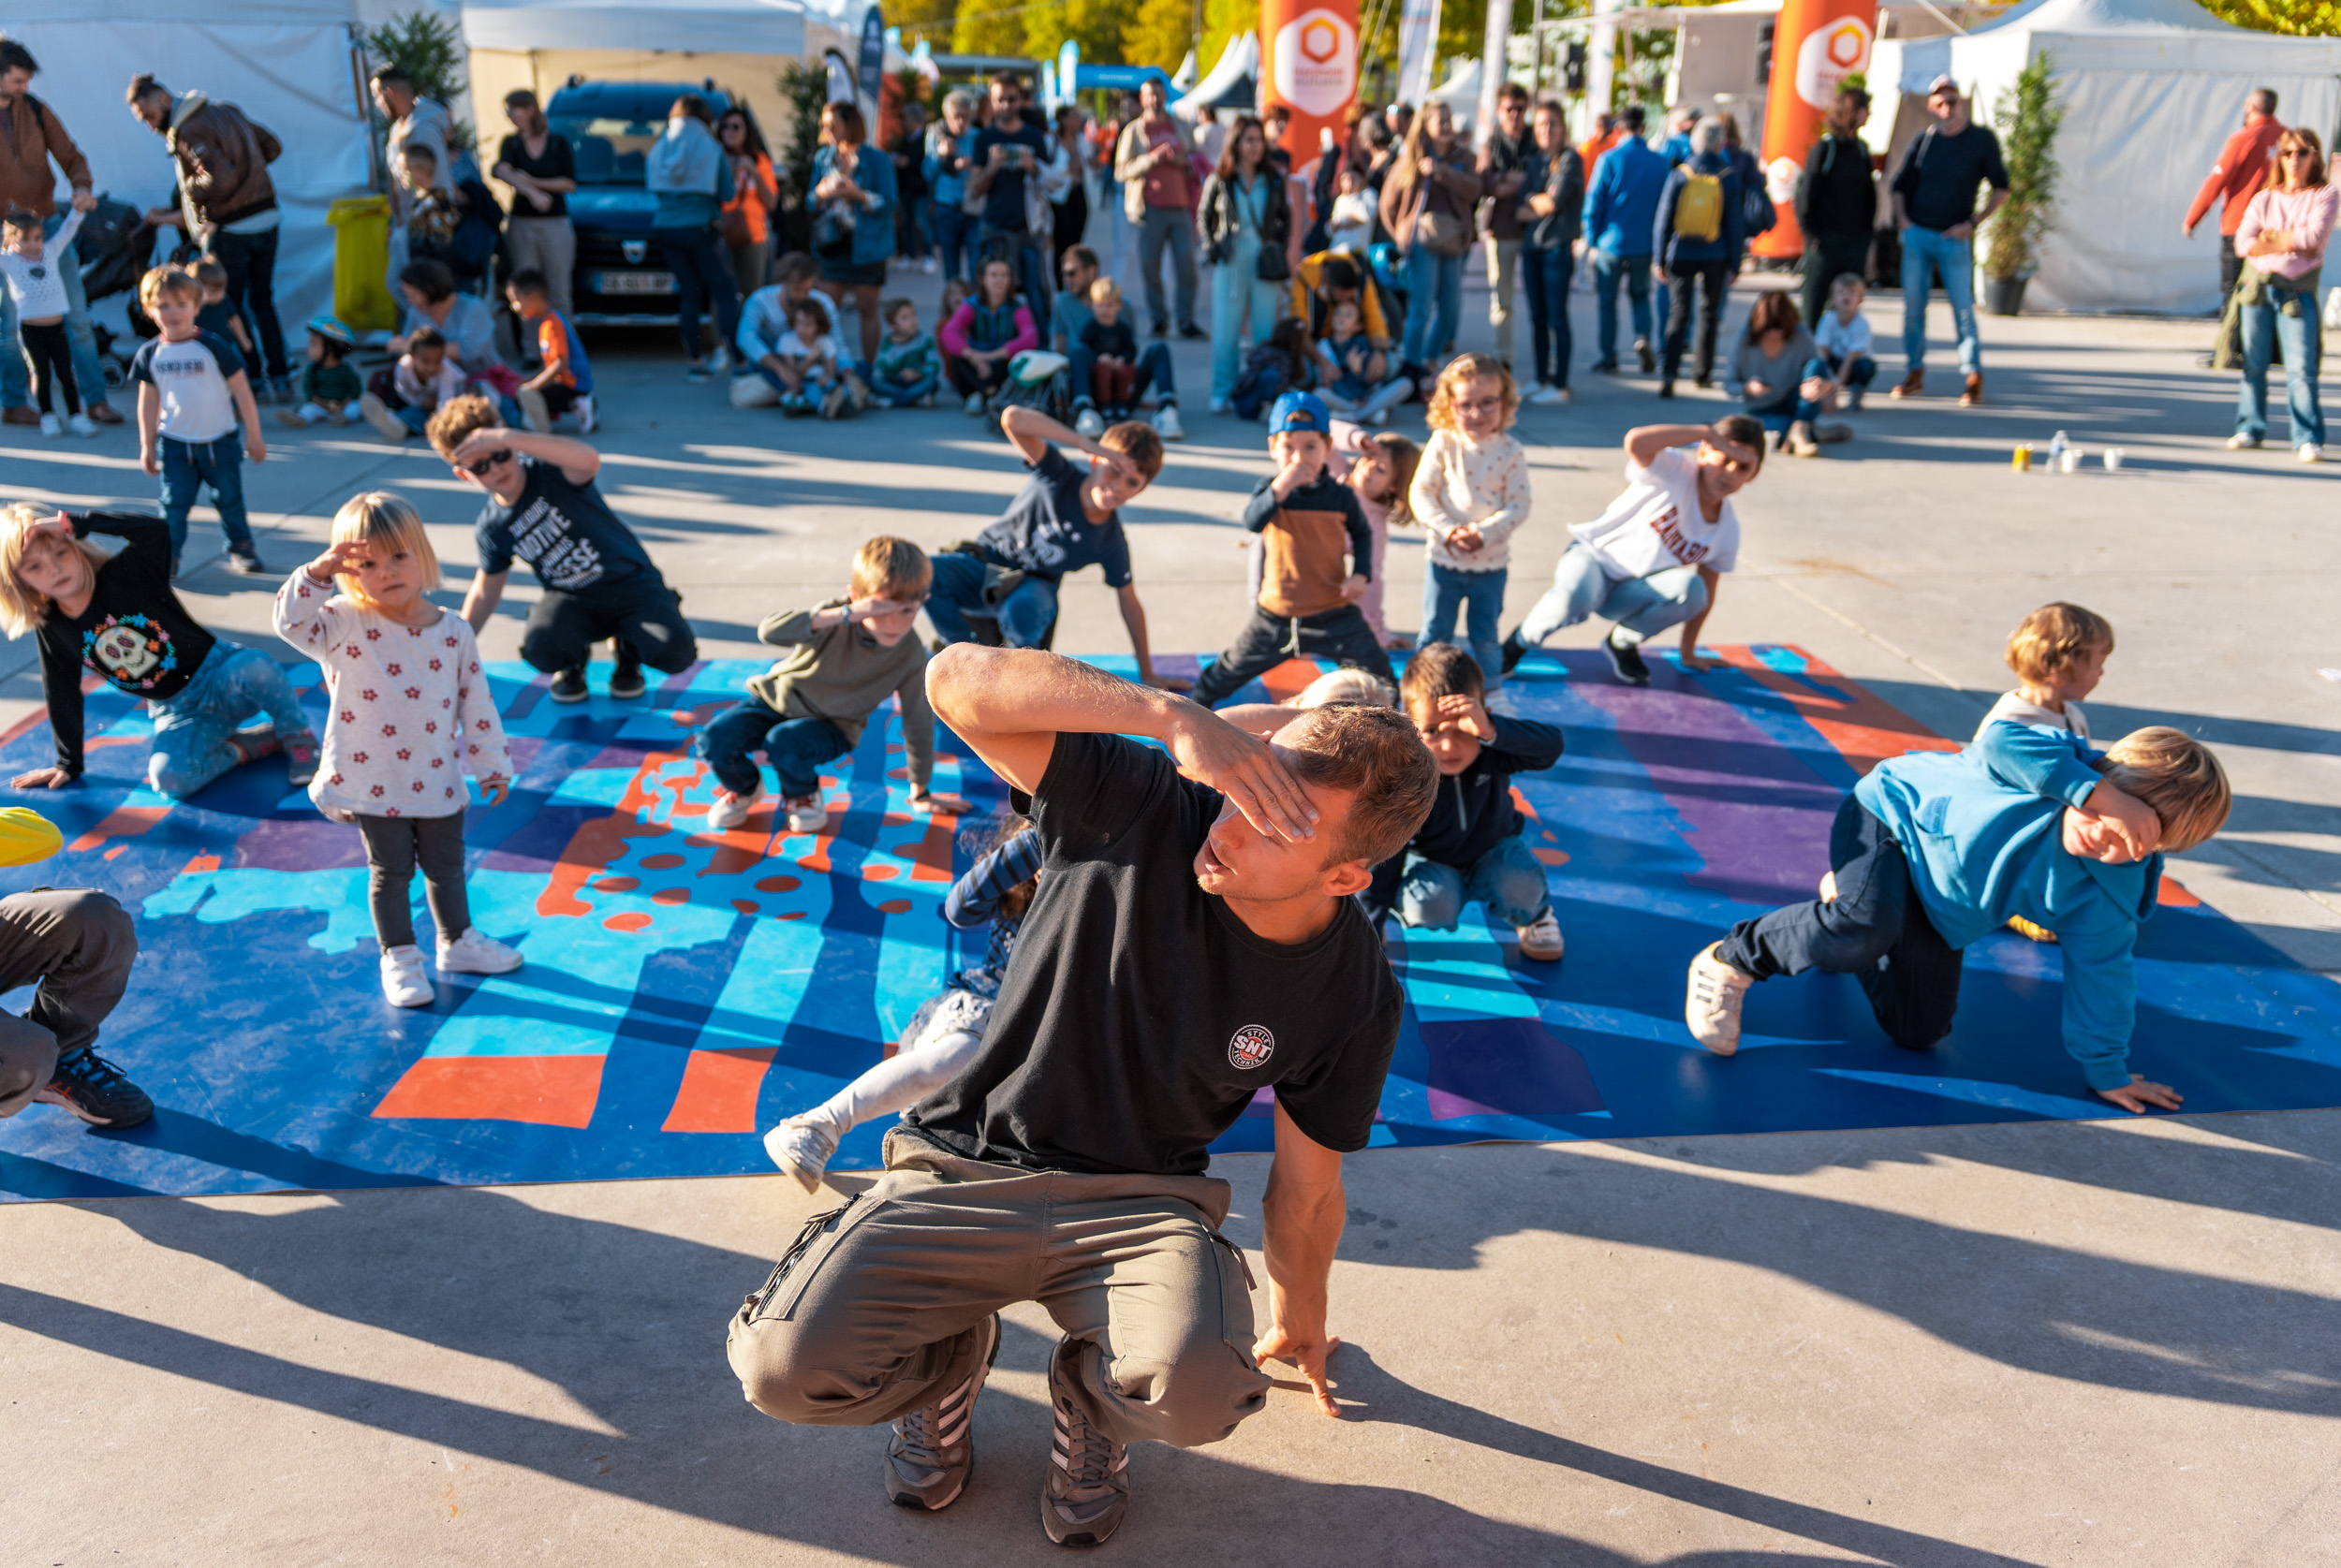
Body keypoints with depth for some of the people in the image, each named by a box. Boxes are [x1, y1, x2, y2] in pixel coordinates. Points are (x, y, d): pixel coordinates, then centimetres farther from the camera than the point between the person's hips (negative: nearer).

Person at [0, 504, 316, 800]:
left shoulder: (125, 576, -12)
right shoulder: (51, 628, 0)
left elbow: (156, 530, -32)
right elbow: (62, 698, 10)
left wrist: (74, 523, -33)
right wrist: (68, 765, 15)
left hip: (219, 674, -4)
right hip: (177, 714, 4)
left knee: (256, 667, -41)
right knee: (170, 778, -29)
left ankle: (298, 738, -13)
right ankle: (259, 743, -4)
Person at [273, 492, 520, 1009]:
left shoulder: (453, 632, -3)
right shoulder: (344, 625, -9)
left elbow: (476, 702, 2)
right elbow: (293, 622, -28)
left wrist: (493, 766, 5)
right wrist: (317, 573, -39)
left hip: (438, 780, 3)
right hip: (374, 784, -3)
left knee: (446, 867, 18)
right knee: (391, 872, 8)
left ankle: (457, 941, 37)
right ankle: (398, 957, 23)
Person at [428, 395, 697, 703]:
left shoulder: (547, 470, -15)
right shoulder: (491, 528, -1)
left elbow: (589, 460, -41)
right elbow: (485, 593, 14)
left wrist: (507, 438, -43)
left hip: (630, 583, -3)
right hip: (571, 598, 3)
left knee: (676, 654, -29)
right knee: (540, 649, -32)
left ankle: (628, 648, 9)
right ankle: (572, 658, 8)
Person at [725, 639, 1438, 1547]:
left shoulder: (1354, 999, -9)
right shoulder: (1141, 809, -14)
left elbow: (1307, 1184, 6)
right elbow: (960, 681, -25)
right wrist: (1176, 718, -35)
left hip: (1138, 1201, 1)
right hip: (963, 1170, 0)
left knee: (1201, 1392, -32)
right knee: (784, 1367, -23)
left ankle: (1095, 1401, 8)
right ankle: (948, 1355, 14)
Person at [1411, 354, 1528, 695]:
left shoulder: (1510, 451, -6)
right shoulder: (1443, 443, -6)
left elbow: (1519, 505, -8)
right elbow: (1421, 494, -7)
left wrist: (1484, 533, -22)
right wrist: (1448, 529, -19)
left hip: (1491, 561, 0)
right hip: (1443, 558, 0)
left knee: (1484, 635, 11)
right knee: (1435, 634, 8)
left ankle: (1490, 692, 27)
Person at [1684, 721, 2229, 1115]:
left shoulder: (2107, 896, -17)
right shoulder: (2057, 759, -28)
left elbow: (2101, 977, -6)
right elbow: (1999, 741, -48)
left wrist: (2106, 1071, -2)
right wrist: (2089, 789, -47)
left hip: (1941, 913, 6)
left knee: (1917, 1032, 6)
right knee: (1867, 928, -38)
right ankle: (1730, 961, -15)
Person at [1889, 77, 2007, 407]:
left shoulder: (1982, 139, 0)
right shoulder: (1924, 140, 7)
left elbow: (2001, 188, 4)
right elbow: (1901, 185, 16)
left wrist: (1973, 223, -6)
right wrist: (1902, 219, 0)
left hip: (1955, 239, -3)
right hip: (1916, 235, 3)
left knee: (1963, 307, -5)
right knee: (1913, 305, 4)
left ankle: (1974, 378, 0)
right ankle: (1915, 374, 15)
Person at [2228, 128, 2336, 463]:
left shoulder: (2326, 194, 4)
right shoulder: (2264, 199, 12)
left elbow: (2314, 236, -11)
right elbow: (2243, 241, -3)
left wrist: (2272, 236, -3)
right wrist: (2291, 245, -10)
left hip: (2298, 290, -3)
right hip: (2258, 284, 3)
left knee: (2301, 366, -10)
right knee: (2254, 362, 6)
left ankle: (2308, 439, -9)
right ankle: (2251, 428, 18)